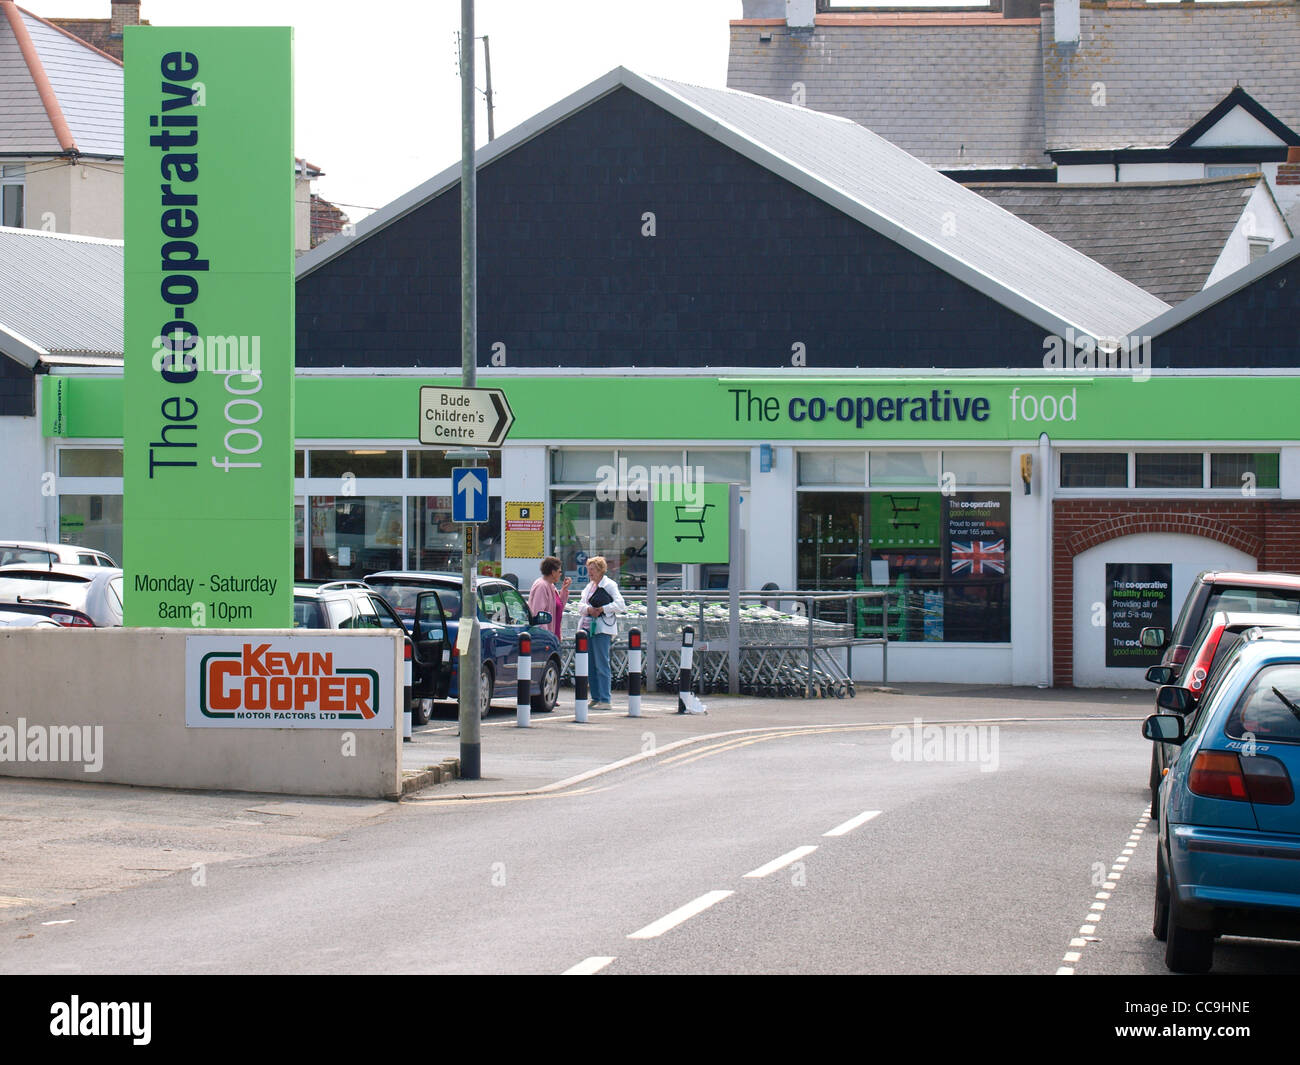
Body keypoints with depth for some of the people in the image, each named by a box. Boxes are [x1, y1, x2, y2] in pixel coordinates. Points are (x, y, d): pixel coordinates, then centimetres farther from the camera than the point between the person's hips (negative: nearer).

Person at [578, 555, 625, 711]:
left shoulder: (609, 585, -3)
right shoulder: (589, 586, 20)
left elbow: (620, 604, -13)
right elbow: (580, 605, 15)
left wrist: (602, 609, -19)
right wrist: (588, 609, -7)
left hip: (602, 629, -8)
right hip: (588, 627, 8)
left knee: (602, 665, -9)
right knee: (591, 665, 8)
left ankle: (605, 701, -10)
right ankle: (595, 698, 13)